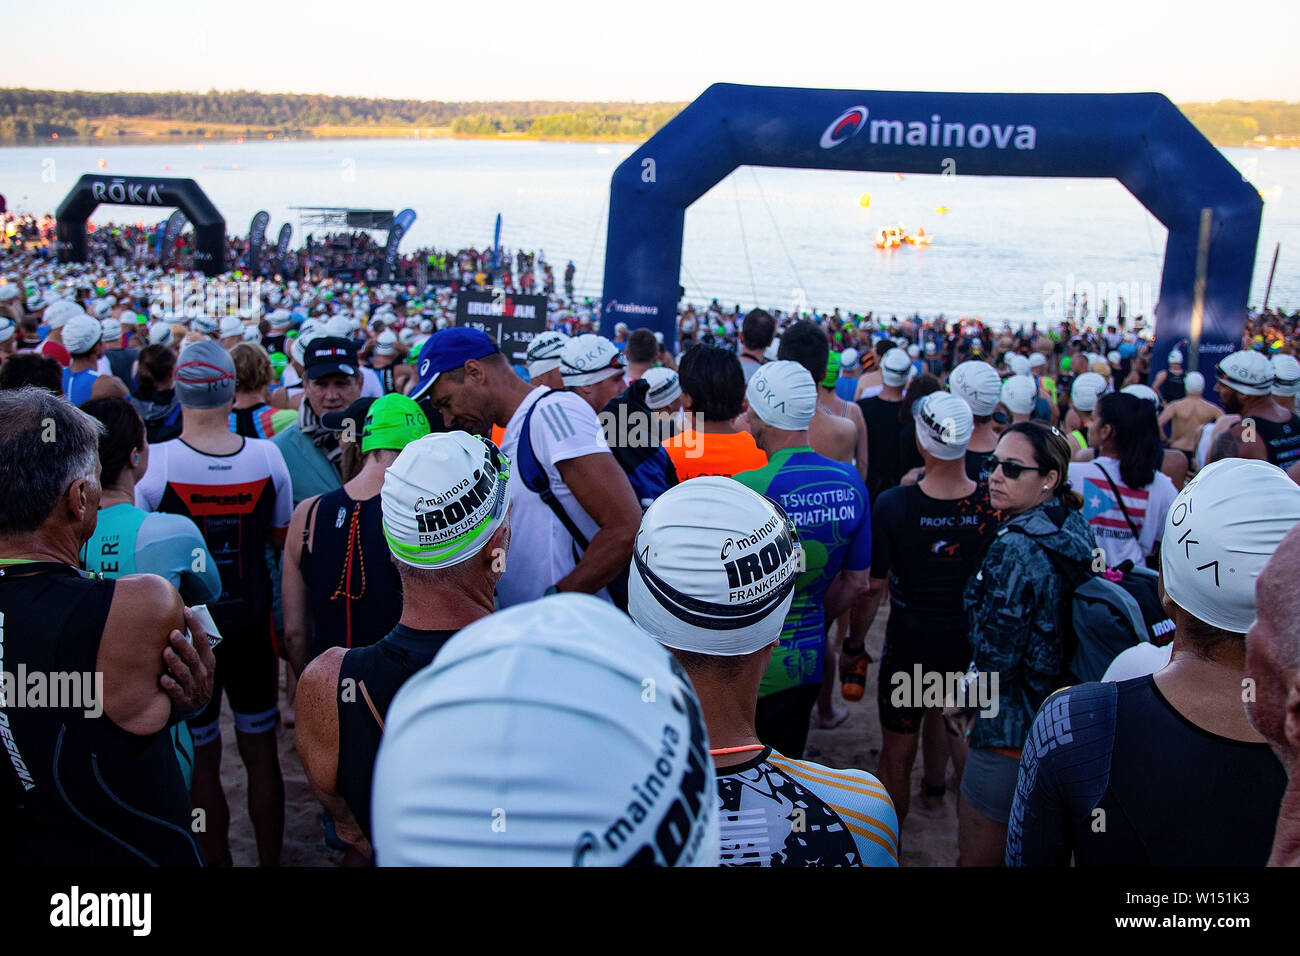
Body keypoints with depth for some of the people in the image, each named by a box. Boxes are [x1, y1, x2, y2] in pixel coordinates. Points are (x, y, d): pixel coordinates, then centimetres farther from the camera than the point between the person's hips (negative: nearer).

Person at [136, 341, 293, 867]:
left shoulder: (153, 463, -17)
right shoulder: (267, 456, -9)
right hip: (252, 629, 2)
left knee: (202, 763, 12)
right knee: (261, 754, 16)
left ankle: (217, 859, 24)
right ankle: (270, 859, 29)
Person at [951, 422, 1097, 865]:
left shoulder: (1014, 547, -24)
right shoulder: (1073, 532, 4)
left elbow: (996, 659, -22)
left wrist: (959, 698, -4)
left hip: (1011, 731, -9)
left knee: (976, 857, 9)